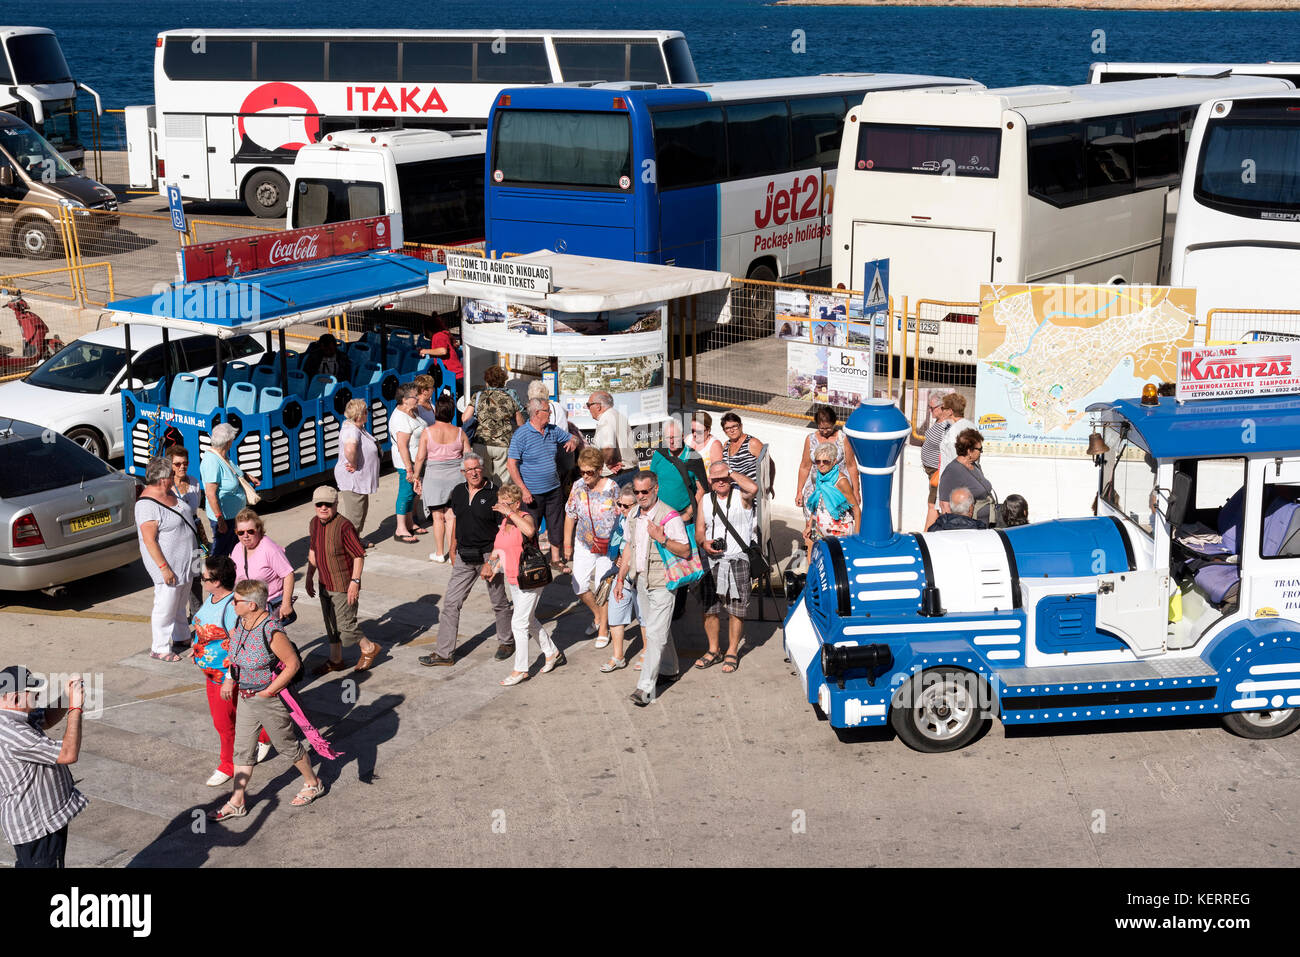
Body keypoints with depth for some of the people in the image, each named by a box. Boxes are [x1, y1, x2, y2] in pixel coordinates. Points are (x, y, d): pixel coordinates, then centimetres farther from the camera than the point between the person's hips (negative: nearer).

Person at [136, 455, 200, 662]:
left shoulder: (167, 494, 5)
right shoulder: (147, 505, -24)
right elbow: (149, 540, -24)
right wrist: (164, 567, -24)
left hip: (184, 563, 9)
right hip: (168, 564, -9)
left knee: (181, 603, 23)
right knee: (166, 607, 0)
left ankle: (181, 636, 40)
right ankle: (159, 648, 12)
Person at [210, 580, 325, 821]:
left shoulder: (271, 631, -29)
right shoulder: (242, 622, -3)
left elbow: (293, 664, -23)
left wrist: (269, 691, -19)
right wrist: (230, 678, 9)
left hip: (269, 700, -8)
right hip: (245, 698, 8)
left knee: (287, 744, 11)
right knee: (242, 749, 13)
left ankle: (313, 784, 34)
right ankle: (237, 802, 23)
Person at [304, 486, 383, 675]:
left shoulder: (344, 526, -23)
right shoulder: (314, 523, 1)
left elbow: (359, 555, -19)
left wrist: (355, 582, -21)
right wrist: (309, 576, 17)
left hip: (344, 586, -7)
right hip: (325, 585, 7)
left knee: (345, 625, -3)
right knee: (331, 624, 17)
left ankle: (369, 648, 21)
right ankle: (335, 661, 31)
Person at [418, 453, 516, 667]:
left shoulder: (494, 493, -11)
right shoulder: (458, 492, 5)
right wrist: (453, 551, 15)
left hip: (488, 555, -5)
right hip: (464, 557, 5)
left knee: (499, 602, 11)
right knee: (450, 603, 1)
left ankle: (506, 641, 33)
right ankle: (444, 653, 5)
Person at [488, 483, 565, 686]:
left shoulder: (525, 518, -18)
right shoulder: (505, 521, 6)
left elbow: (529, 531, -44)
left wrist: (510, 513, -37)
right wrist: (494, 564, 10)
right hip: (512, 580, 9)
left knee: (519, 622, -7)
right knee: (529, 621, 19)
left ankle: (520, 669, 3)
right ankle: (553, 653, 36)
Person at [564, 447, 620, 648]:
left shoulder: (611, 487, -14)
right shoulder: (578, 486, -5)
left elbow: (621, 516, -5)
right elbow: (570, 516, 5)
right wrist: (567, 545, 9)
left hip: (607, 546, -3)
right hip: (584, 545, 3)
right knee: (579, 587, 0)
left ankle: (603, 629, 19)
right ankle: (597, 614, 29)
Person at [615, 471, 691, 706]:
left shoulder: (669, 517, -16)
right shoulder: (634, 515, 8)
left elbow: (685, 551, -16)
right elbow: (629, 547, 17)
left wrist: (662, 539, -30)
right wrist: (620, 578, 14)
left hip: (662, 583, -8)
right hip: (641, 580, 8)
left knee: (655, 633, -10)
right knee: (649, 628, 18)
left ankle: (646, 687, -12)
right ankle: (669, 668, 37)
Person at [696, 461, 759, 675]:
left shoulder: (741, 495, -2)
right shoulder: (705, 500, 11)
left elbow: (753, 487, -26)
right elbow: (699, 530, 14)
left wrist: (731, 473, -14)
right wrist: (703, 543, -9)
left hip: (737, 561, -4)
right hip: (712, 561, 4)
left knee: (736, 610, 1)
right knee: (709, 608, 5)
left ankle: (732, 653, 13)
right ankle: (713, 651, 20)